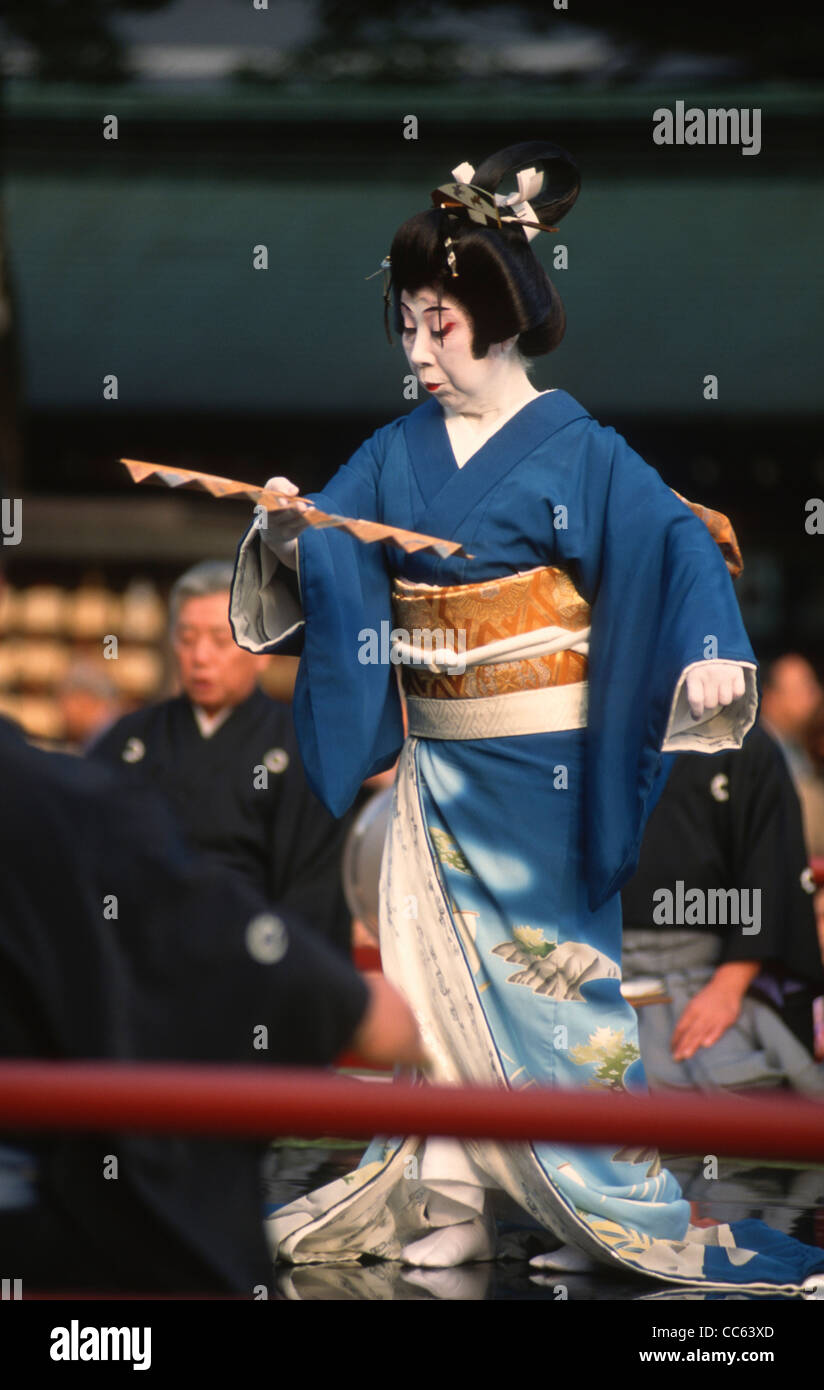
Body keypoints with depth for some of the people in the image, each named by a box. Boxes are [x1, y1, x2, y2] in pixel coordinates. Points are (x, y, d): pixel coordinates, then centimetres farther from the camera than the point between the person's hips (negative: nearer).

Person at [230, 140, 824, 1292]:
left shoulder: (574, 452, -9)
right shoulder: (395, 454, 6)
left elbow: (676, 542, -19)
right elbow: (326, 562, 3)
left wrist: (710, 646, -36)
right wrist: (287, 535, -20)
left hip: (540, 766, -5)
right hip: (435, 764, 5)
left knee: (550, 968, 0)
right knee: (436, 969, 7)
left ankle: (624, 1205, 10)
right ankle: (451, 1201, 15)